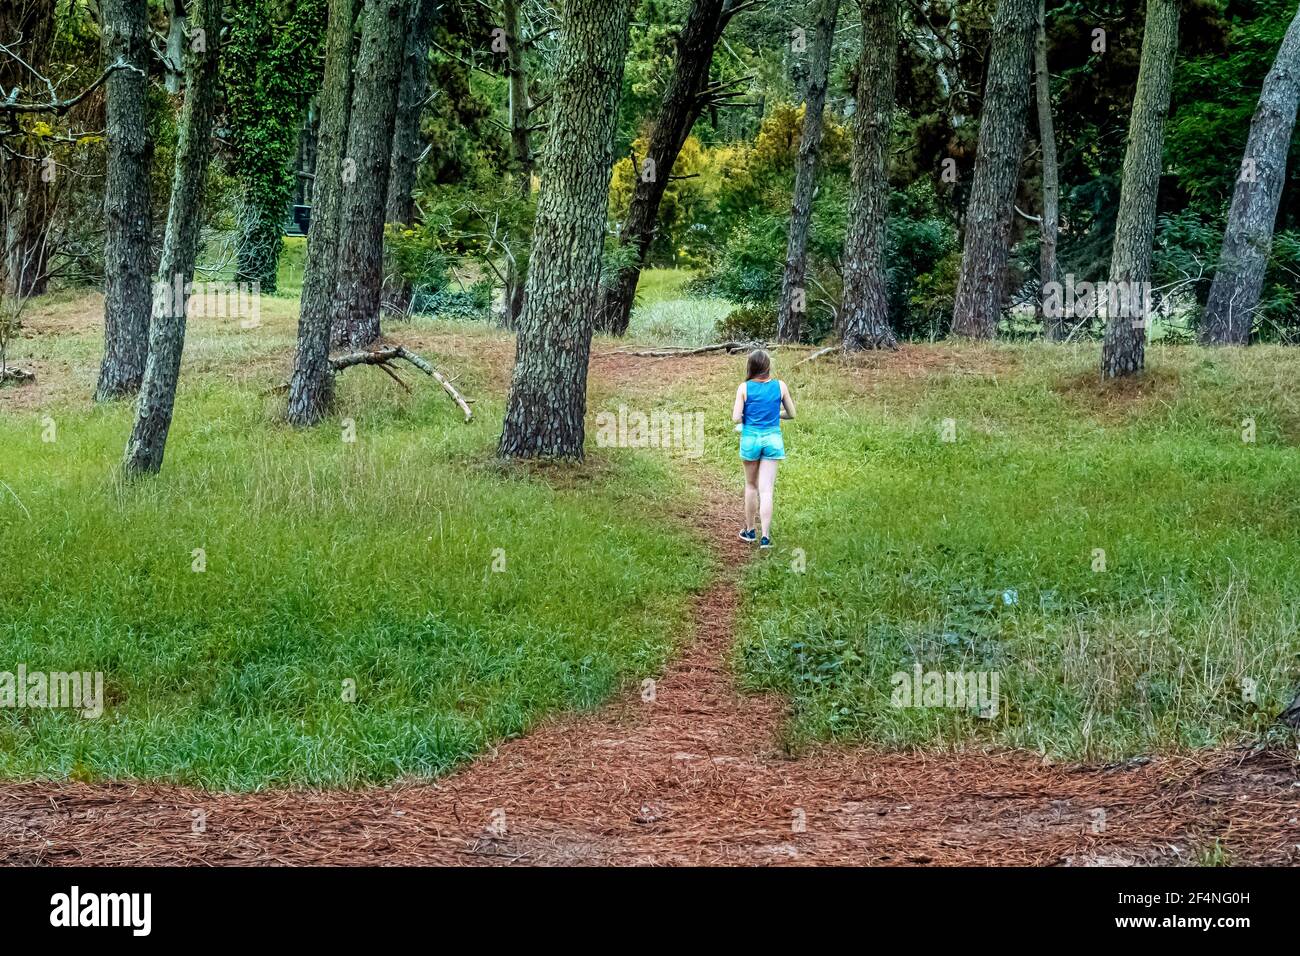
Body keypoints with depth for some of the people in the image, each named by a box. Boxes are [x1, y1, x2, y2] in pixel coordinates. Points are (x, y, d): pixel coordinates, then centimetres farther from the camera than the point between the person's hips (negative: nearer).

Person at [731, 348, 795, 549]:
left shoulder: (744, 388, -7)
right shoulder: (780, 386, -2)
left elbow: (736, 418, -8)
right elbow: (791, 413, 7)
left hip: (750, 438, 0)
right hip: (772, 438, 1)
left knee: (751, 485, 18)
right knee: (766, 490, -1)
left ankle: (750, 530, 27)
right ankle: (765, 536, -8)